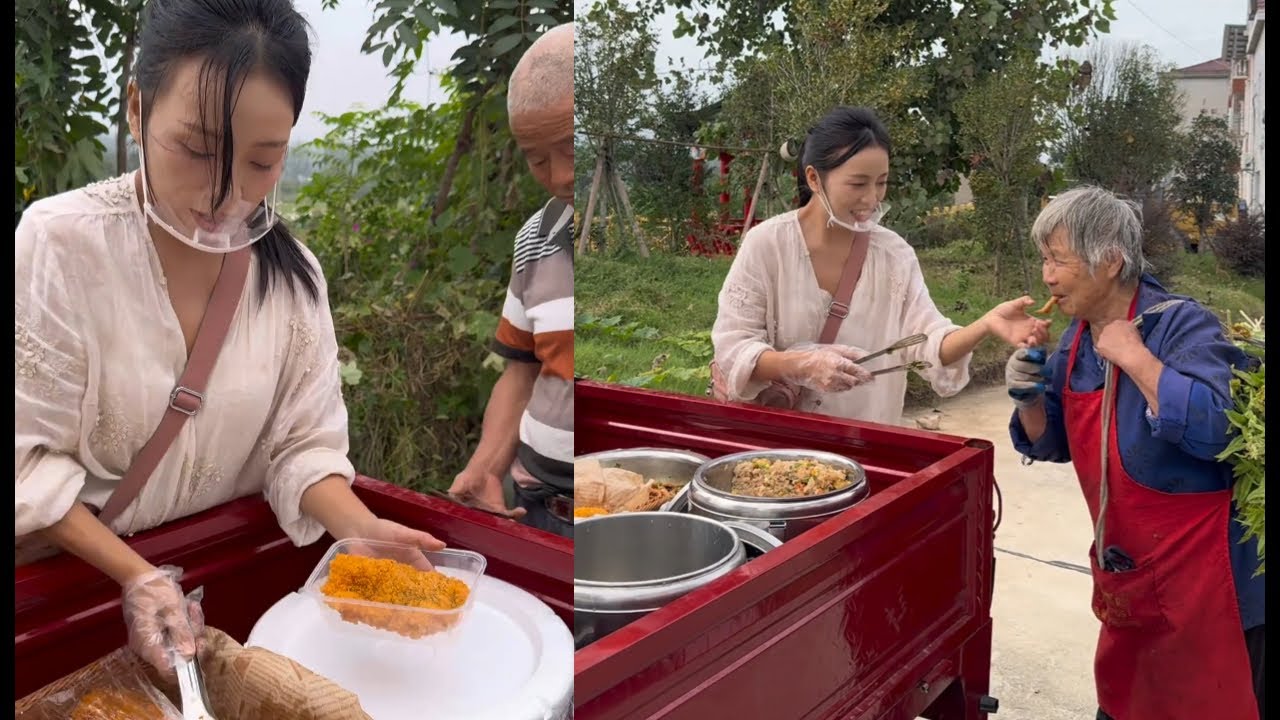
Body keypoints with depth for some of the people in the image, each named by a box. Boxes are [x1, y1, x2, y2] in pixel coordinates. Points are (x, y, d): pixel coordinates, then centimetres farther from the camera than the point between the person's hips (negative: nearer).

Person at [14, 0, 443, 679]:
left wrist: (360, 528, -20)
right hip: (76, 578, -4)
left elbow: (304, 445, -1)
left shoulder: (294, 273, -3)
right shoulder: (58, 244, -14)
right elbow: (30, 459, -12)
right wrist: (135, 576, -22)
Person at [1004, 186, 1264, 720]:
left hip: (1203, 574, -7)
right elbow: (1053, 443, 12)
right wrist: (1030, 398, -8)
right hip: (1126, 573, 7)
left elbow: (1215, 429, -34)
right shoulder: (1077, 338, 3)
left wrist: (1134, 355, -28)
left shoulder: (1183, 325, -18)